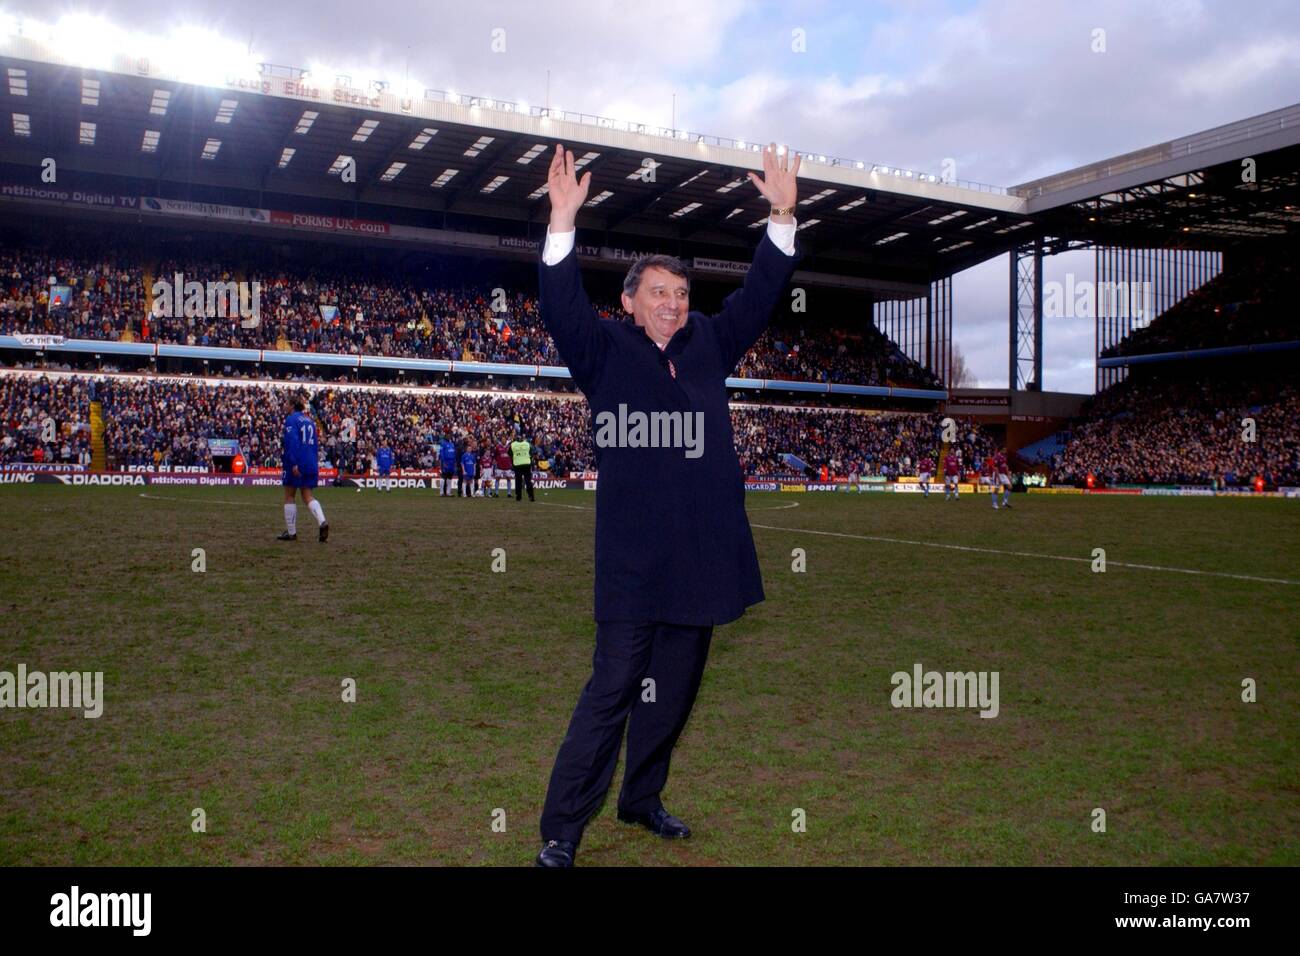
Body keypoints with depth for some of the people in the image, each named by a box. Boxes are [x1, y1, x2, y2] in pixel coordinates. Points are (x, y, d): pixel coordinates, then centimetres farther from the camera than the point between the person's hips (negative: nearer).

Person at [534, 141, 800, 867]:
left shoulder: (709, 344, 14)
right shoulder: (606, 351, 2)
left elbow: (759, 294, 12)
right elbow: (563, 306, -13)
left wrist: (784, 215, 1)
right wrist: (564, 222, -25)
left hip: (701, 554, 5)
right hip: (633, 557, -5)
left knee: (675, 689, 16)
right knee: (612, 690, -3)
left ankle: (642, 799, 34)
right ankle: (561, 832, 7)